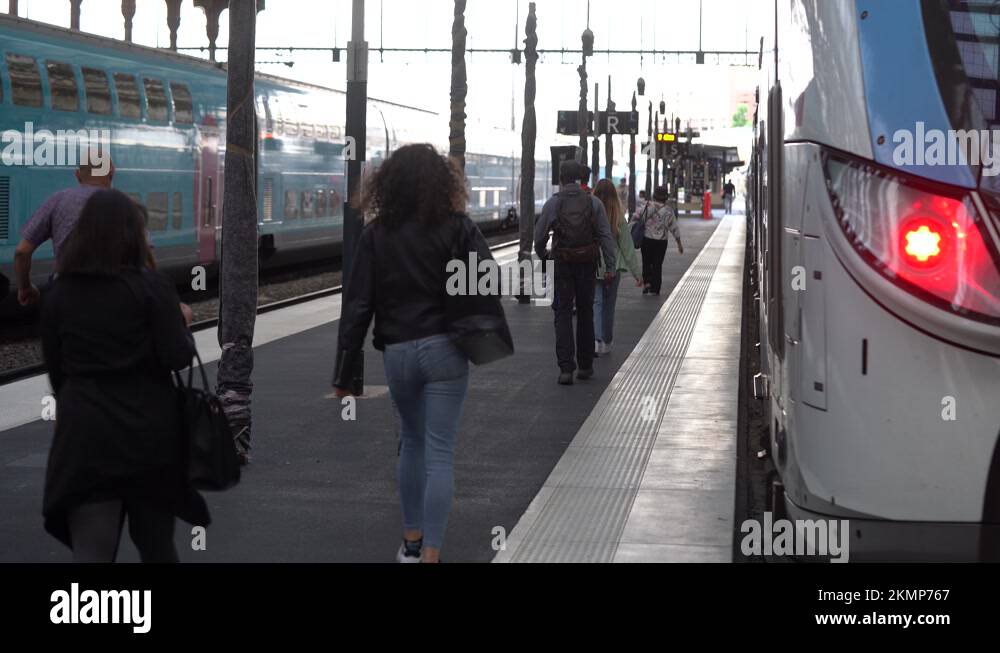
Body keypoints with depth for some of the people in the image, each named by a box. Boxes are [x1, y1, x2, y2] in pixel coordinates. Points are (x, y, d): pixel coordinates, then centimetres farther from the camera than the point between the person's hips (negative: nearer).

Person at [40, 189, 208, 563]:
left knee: (91, 553, -1)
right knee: (157, 544, 18)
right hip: (147, 429, -1)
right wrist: (183, 325, 9)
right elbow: (177, 357, -10)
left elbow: (54, 368, 10)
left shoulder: (57, 294, 2)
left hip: (86, 434, 1)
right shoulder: (152, 287, -6)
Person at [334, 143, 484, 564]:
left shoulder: (376, 234, 0)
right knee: (440, 453, 1)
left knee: (412, 441, 22)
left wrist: (345, 373, 2)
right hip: (444, 348, -2)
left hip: (397, 352, 2)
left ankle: (411, 541, 27)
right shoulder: (455, 226, -4)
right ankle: (431, 553, -3)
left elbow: (357, 305, -2)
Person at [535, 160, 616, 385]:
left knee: (563, 314, 1)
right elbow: (606, 236, -5)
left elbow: (539, 235, 0)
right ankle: (585, 366, 20)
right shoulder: (593, 202, 0)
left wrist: (542, 255, 21)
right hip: (587, 264, 1)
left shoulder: (553, 203, -3)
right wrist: (610, 266, -3)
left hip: (562, 265, -1)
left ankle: (566, 368, -12)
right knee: (585, 312, 14)